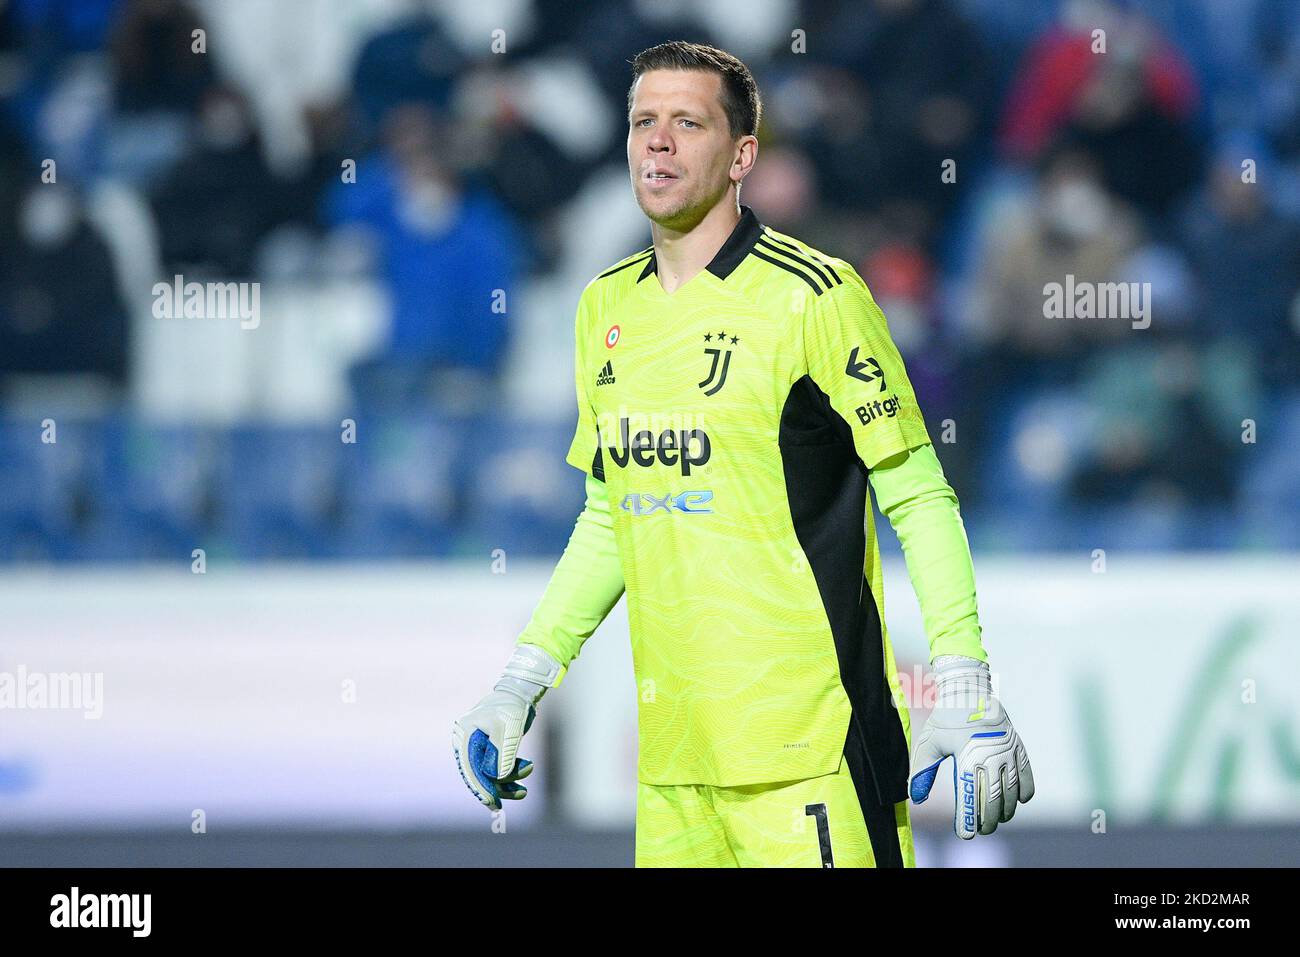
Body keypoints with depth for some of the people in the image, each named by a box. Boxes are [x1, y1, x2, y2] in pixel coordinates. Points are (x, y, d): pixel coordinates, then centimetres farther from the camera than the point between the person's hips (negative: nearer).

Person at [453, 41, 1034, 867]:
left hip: (809, 746, -6)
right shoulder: (607, 307, 13)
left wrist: (966, 691, -12)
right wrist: (523, 682, 17)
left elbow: (919, 498, -5)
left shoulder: (814, 295, -6)